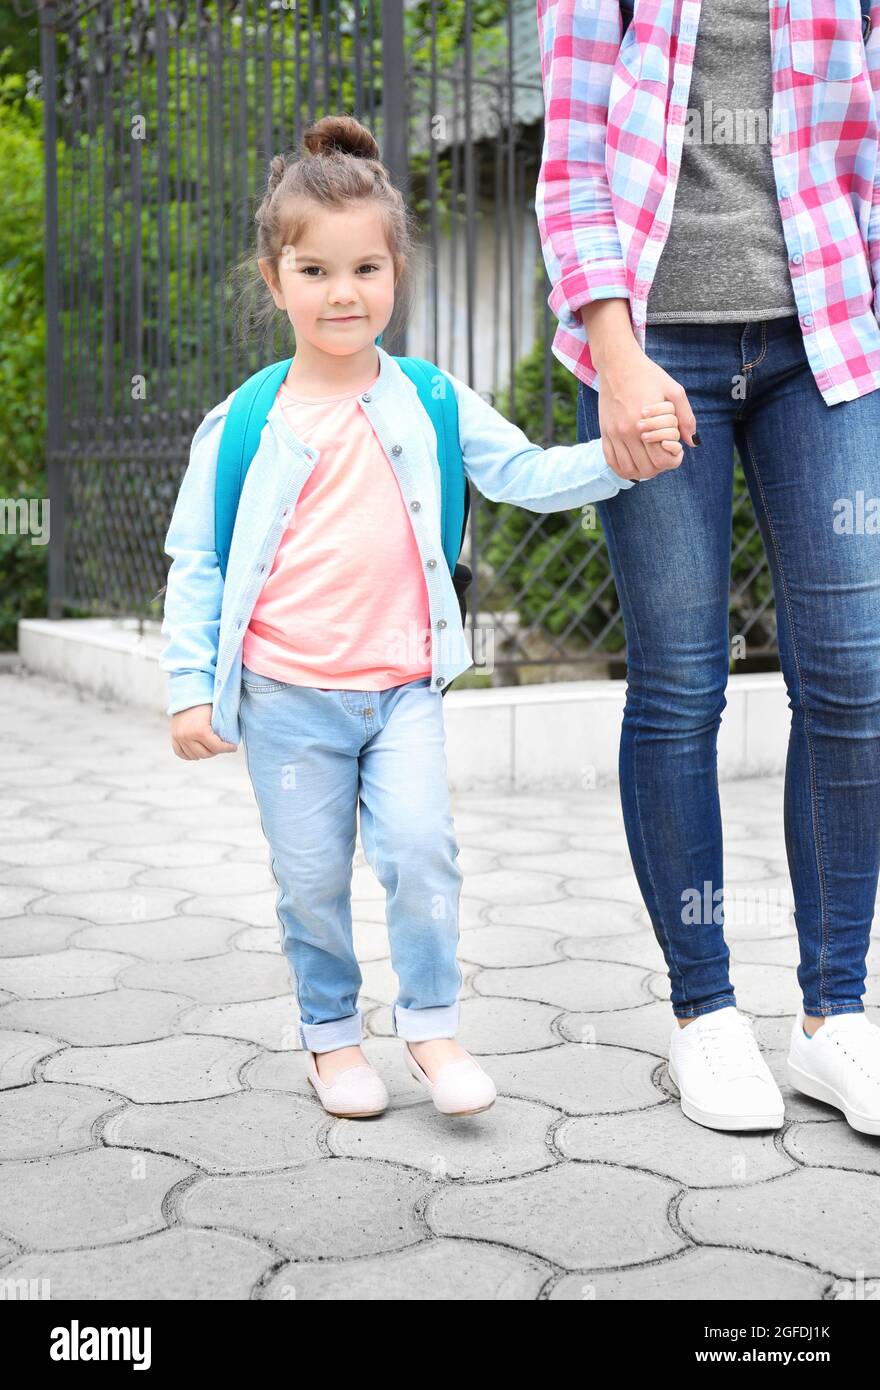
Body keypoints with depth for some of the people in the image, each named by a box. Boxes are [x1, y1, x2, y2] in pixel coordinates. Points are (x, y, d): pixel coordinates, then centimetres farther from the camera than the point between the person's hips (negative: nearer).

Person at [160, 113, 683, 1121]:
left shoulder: (432, 404, 4)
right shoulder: (242, 426, -2)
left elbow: (523, 474, 8)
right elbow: (194, 562, 2)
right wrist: (190, 687, -2)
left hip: (403, 686, 1)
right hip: (286, 697, -1)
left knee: (420, 850, -10)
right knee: (311, 876, 7)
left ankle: (429, 1024, 11)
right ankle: (331, 1034, 27)